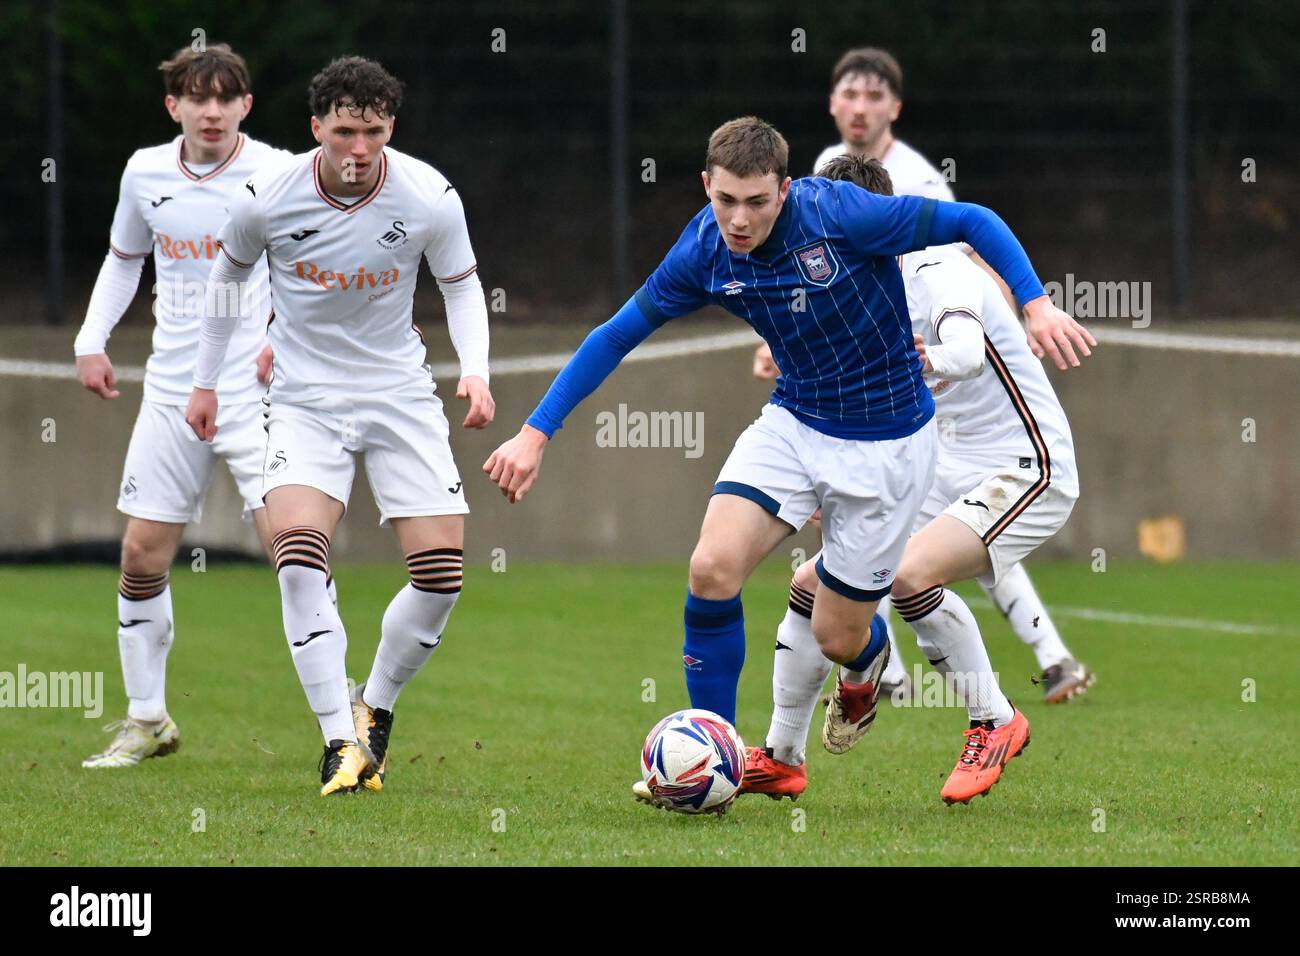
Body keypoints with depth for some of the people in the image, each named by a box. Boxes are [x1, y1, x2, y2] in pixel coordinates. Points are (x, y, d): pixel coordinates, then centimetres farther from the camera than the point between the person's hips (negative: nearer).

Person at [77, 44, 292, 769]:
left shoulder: (276, 174, -10)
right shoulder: (145, 173, 4)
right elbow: (125, 258, 21)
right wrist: (93, 339, 8)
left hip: (255, 390, -4)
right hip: (172, 394, 5)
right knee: (143, 552, 5)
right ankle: (148, 720, 19)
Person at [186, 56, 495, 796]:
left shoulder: (431, 199, -13)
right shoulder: (267, 199, -13)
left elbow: (463, 285, 5)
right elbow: (229, 276, 8)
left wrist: (476, 370, -12)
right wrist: (206, 381, 14)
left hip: (401, 393, 1)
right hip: (307, 396, -1)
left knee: (443, 573, -6)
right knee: (299, 559, -23)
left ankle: (375, 707, 19)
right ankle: (342, 744, -18)